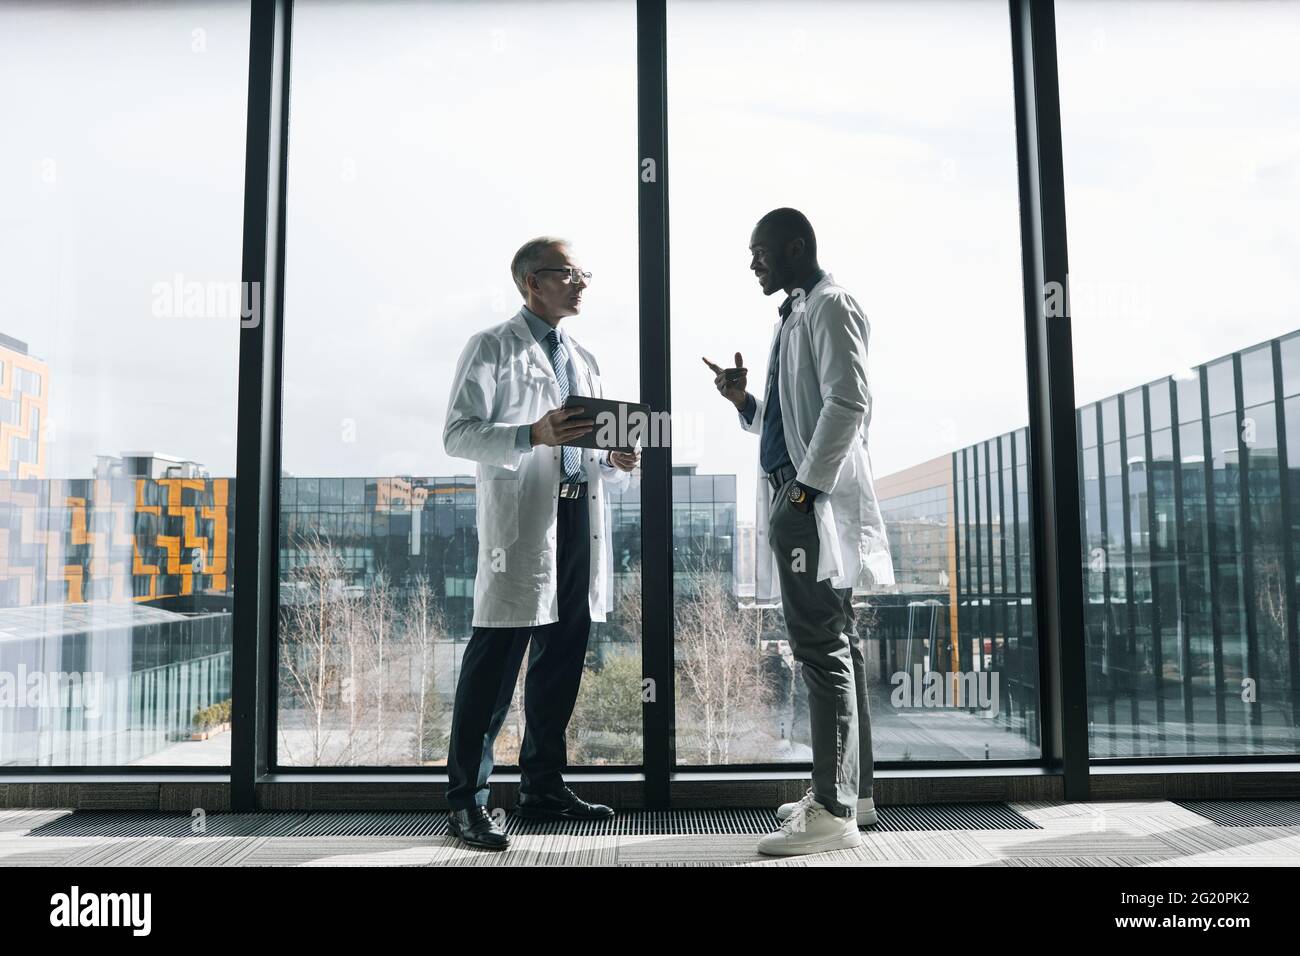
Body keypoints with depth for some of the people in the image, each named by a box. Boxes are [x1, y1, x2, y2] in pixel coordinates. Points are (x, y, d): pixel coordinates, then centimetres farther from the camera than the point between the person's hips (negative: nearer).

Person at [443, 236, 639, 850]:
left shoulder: (584, 360, 24)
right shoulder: (492, 348, 2)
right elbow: (458, 433, -8)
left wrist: (618, 464, 5)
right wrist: (533, 435, -21)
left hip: (579, 517, 7)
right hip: (519, 517, -7)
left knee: (562, 657, 10)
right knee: (495, 660, -6)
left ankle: (542, 785, 23)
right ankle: (467, 799, 3)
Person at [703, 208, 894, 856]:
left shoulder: (829, 305, -4)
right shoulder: (795, 315, 24)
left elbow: (849, 402, -16)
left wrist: (807, 487, -20)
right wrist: (744, 400, 10)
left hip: (817, 499, -10)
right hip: (795, 494, 10)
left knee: (821, 648, -10)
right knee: (832, 644, 11)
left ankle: (832, 810, -6)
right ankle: (850, 791, 20)